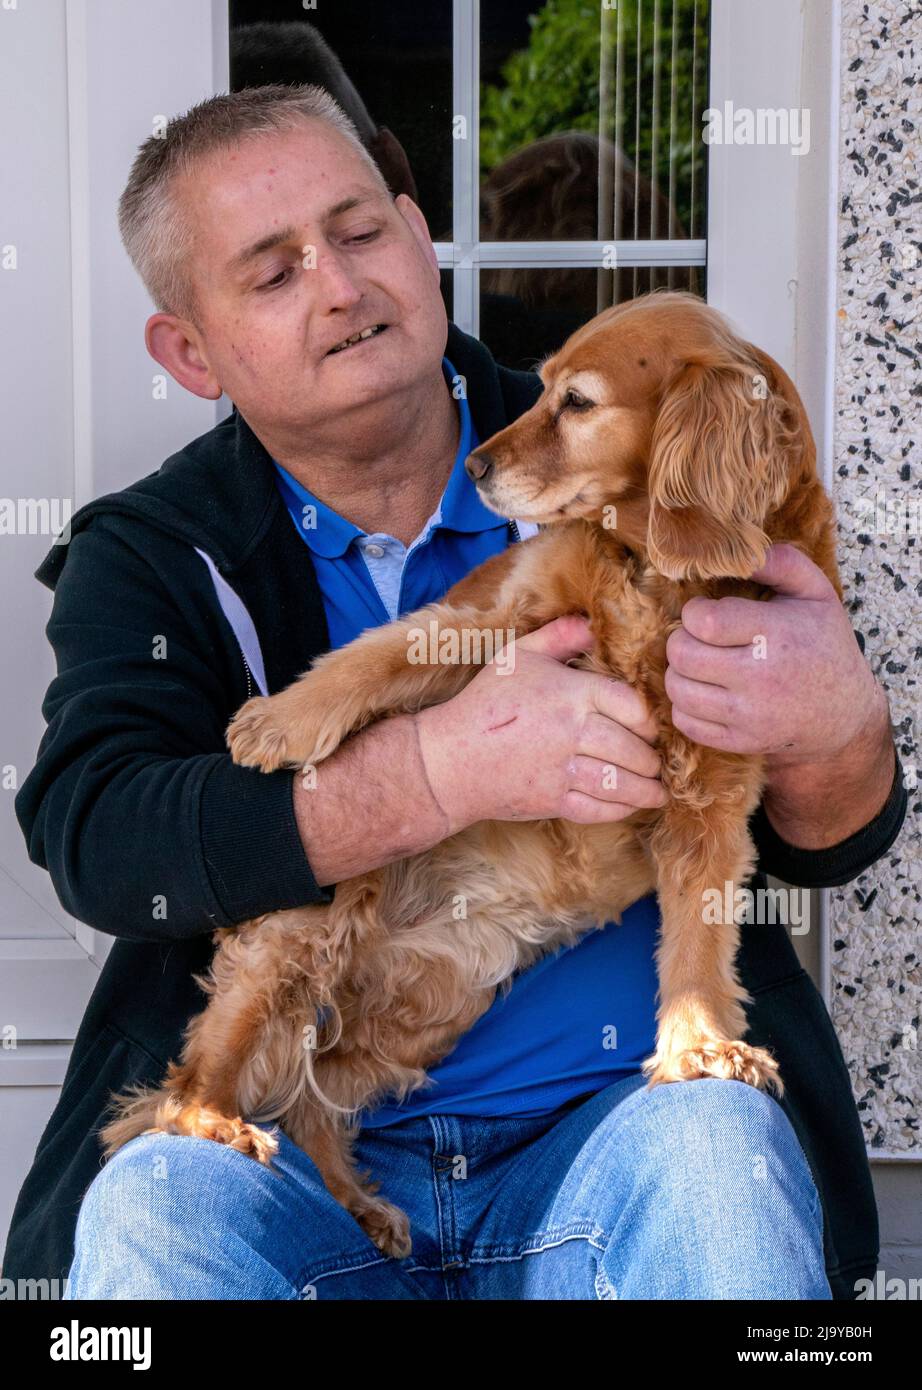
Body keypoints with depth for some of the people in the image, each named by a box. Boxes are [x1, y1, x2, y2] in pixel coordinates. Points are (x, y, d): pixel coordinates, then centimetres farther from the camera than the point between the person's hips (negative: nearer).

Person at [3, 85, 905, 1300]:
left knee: (714, 1148, -30)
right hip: (287, 1155, 0)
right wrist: (451, 767, -25)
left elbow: (829, 846, 6)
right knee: (153, 1207, -30)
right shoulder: (148, 559, 6)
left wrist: (838, 731, -20)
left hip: (610, 1119, 1)